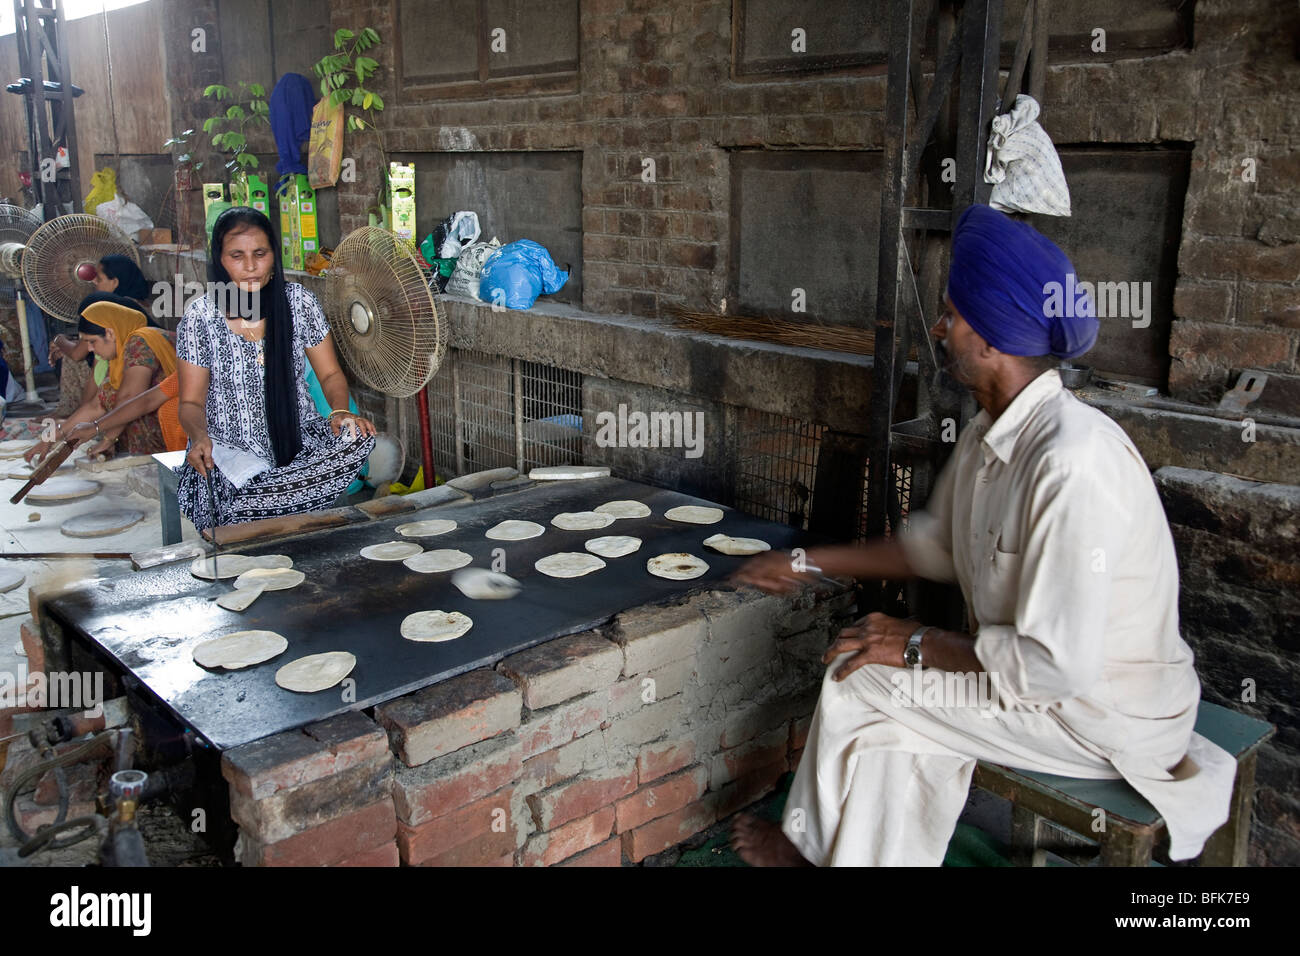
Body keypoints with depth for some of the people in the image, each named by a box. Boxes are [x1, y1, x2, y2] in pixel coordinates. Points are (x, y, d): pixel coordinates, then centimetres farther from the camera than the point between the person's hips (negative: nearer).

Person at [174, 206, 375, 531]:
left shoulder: (299, 303, 0)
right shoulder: (201, 316, -4)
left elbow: (330, 374, 7)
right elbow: (191, 402, 1)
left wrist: (341, 412, -15)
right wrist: (200, 438, -22)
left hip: (299, 441, 4)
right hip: (229, 453, -3)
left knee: (358, 439, -31)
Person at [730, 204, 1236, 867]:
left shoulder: (1073, 463, -31)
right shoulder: (990, 433, 0)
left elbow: (1055, 664, -31)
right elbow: (935, 543, 17)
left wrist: (919, 644, -17)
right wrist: (809, 564, 17)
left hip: (1104, 714, -8)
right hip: (1055, 670, 9)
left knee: (859, 682, -9)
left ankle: (813, 844, 18)